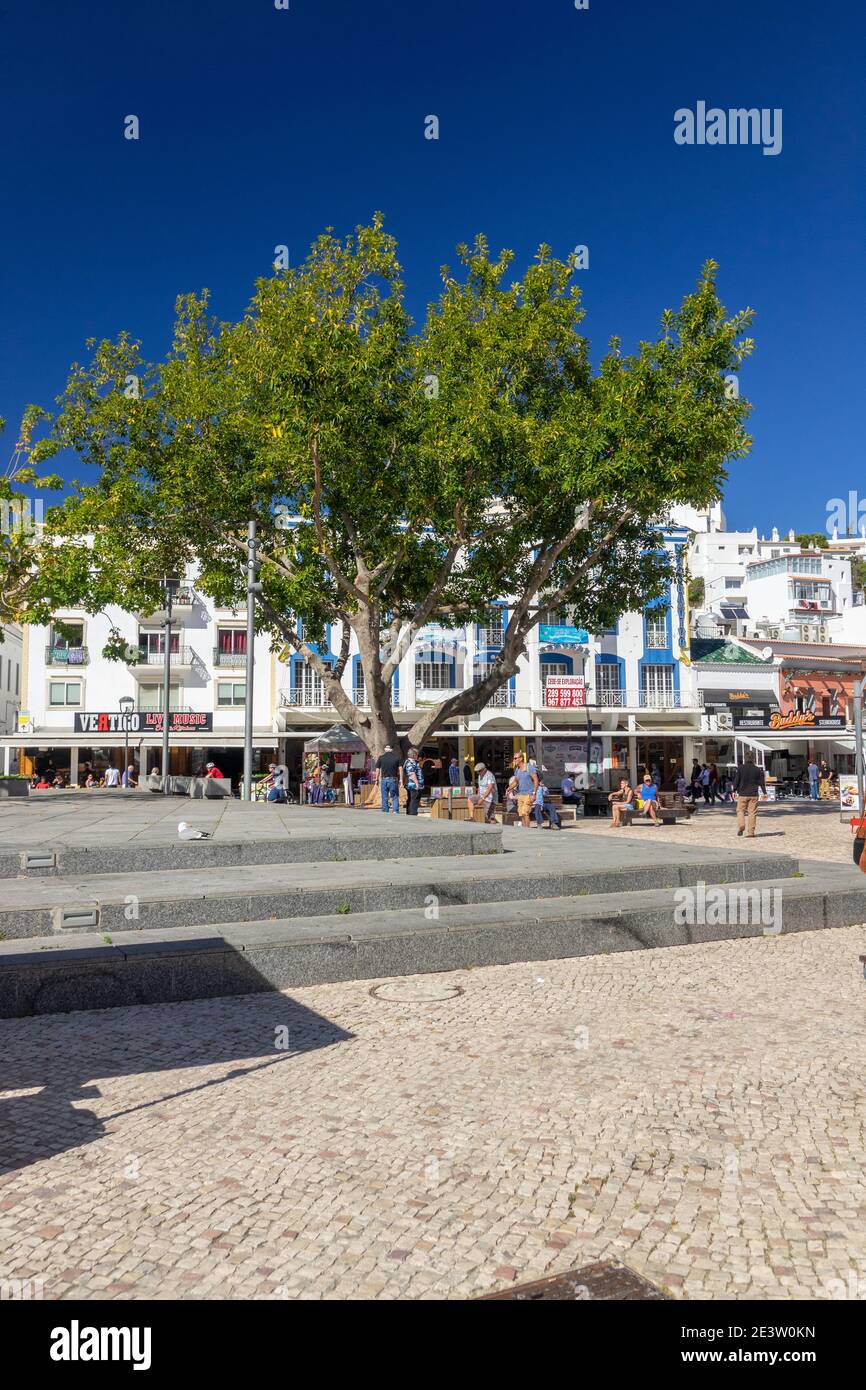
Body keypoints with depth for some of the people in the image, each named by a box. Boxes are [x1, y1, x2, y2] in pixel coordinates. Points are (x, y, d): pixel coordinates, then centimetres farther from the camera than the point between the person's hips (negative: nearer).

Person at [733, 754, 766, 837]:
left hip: (742, 794, -1)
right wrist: (765, 793, 12)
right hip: (754, 794, 1)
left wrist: (734, 791, 6)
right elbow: (761, 782, 5)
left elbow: (736, 780, -1)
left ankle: (741, 825, -17)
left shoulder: (740, 769, -2)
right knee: (752, 812, 4)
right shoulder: (758, 770, 2)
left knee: (740, 810, 8)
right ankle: (751, 832, 3)